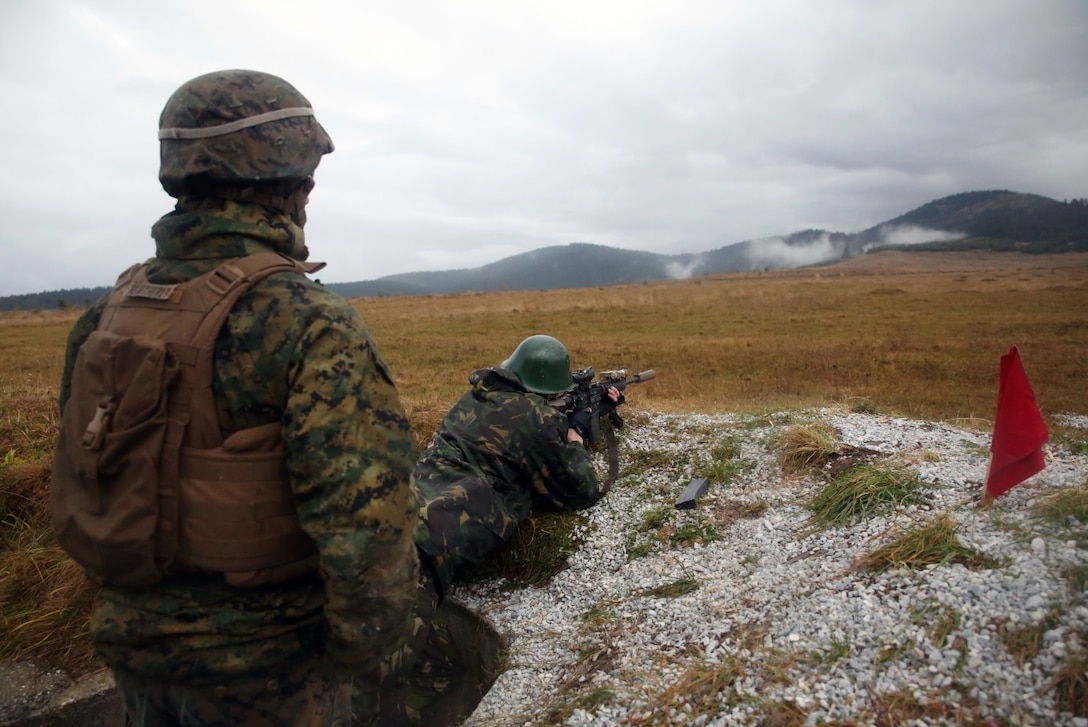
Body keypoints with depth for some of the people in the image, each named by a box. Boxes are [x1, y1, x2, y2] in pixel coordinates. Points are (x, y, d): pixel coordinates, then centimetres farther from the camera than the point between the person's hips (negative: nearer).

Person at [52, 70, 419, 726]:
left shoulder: (108, 315, -2)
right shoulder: (312, 325, -24)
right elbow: (366, 525, -28)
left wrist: (136, 607, 19)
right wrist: (363, 651, -12)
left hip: (135, 650, 7)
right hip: (267, 671, -6)